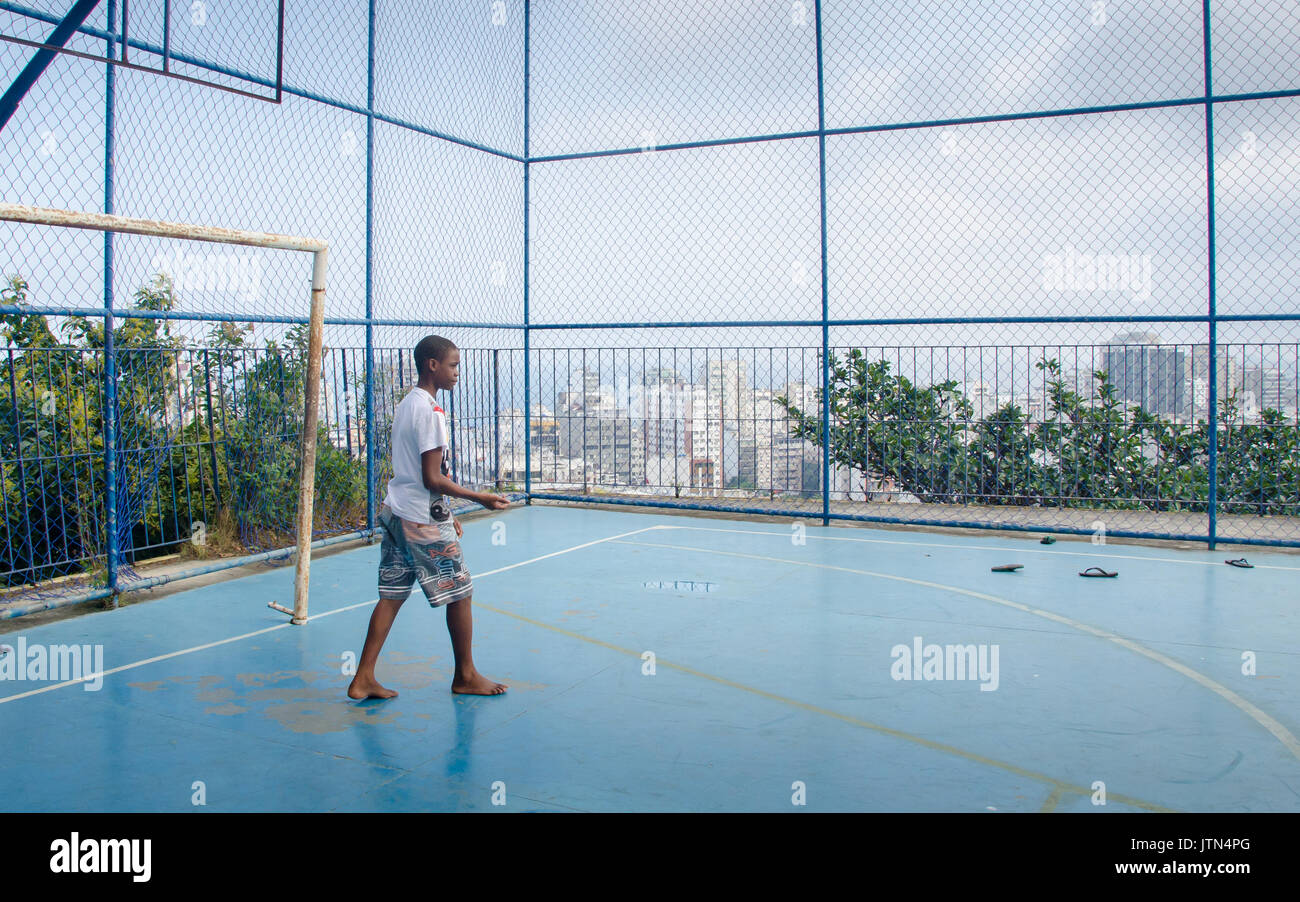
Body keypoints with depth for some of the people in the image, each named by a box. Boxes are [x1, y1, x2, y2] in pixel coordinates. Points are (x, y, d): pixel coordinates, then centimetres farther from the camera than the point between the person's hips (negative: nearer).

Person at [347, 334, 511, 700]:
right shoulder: (430, 411, -17)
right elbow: (433, 479, -19)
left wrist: (446, 513, 22)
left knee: (391, 595, 10)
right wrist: (480, 498, -11)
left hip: (396, 514, 9)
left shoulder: (406, 404, 14)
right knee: (459, 593, 4)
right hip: (423, 521, -9)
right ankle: (465, 676, 17)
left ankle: (363, 679, 10)